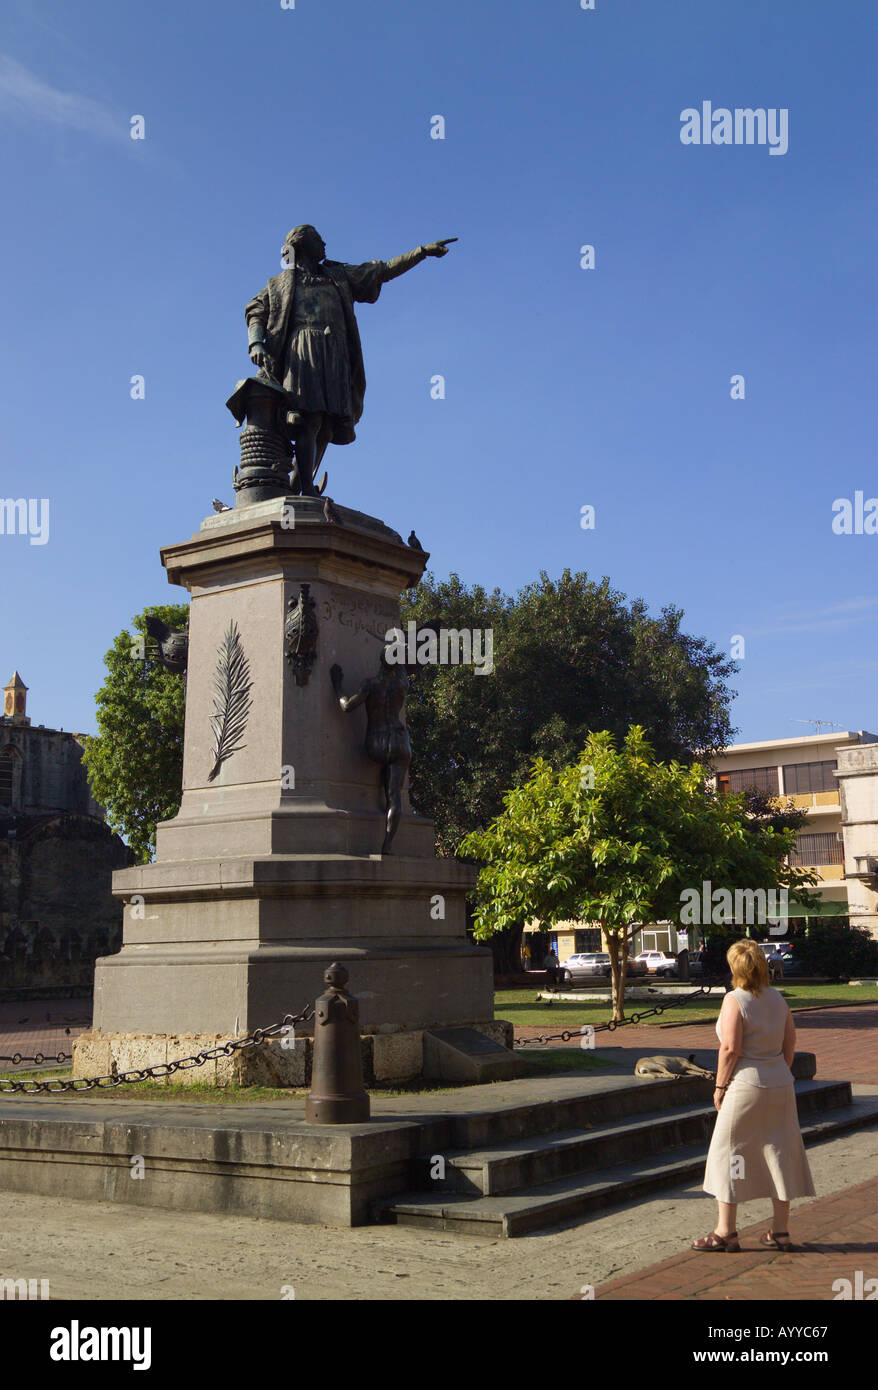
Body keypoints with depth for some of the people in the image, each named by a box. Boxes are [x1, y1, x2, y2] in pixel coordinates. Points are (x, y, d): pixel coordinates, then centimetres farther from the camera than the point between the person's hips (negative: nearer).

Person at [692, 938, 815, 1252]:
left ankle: (725, 1232, 8)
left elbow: (730, 1048, -17)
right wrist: (779, 1076, 18)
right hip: (780, 1086, 7)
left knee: (728, 1154, 4)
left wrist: (720, 1085, -8)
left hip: (746, 1085, -7)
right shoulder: (778, 999, 7)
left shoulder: (734, 1000, -13)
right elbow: (790, 1044, 9)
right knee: (778, 1155, 12)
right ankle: (780, 1231, 16)